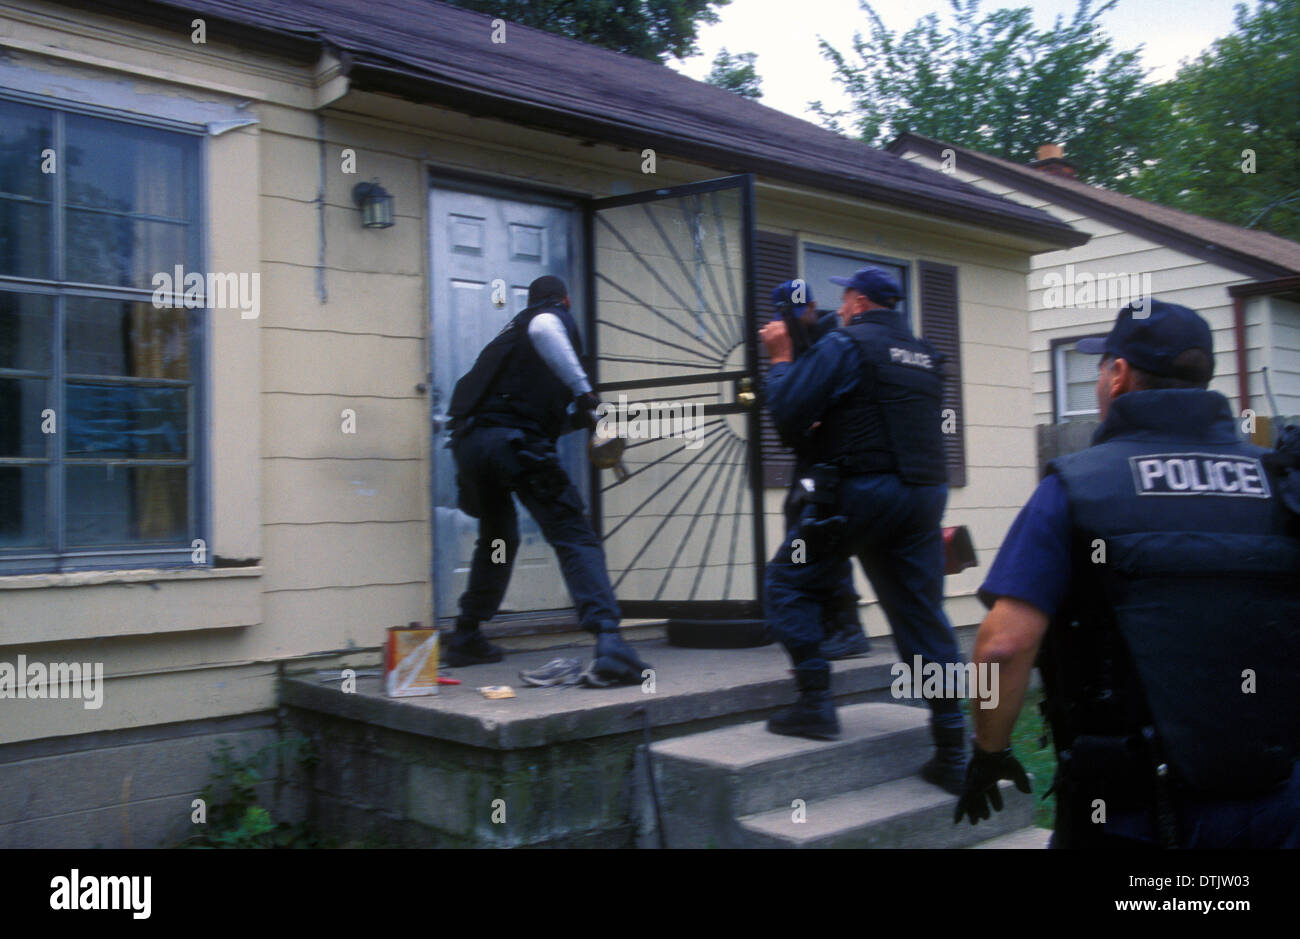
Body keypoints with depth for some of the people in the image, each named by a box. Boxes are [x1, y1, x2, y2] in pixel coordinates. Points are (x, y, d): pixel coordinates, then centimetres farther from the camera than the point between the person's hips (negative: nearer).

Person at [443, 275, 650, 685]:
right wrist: (583, 390, -14)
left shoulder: (511, 329, 34)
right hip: (513, 439, -7)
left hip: (468, 440, 8)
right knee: (574, 538, -10)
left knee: (496, 539, 28)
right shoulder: (554, 316, 12)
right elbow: (543, 329, -15)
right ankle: (607, 639, -26)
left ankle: (465, 639, 32)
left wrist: (577, 417, 36)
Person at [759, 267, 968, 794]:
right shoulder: (924, 355, 19)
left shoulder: (846, 344, -3)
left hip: (861, 491, -7)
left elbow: (787, 414, -7)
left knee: (788, 584, 10)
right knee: (924, 617, 8)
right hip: (926, 495, 7)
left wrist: (780, 359, 9)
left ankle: (815, 703, 3)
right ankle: (952, 755, 9)